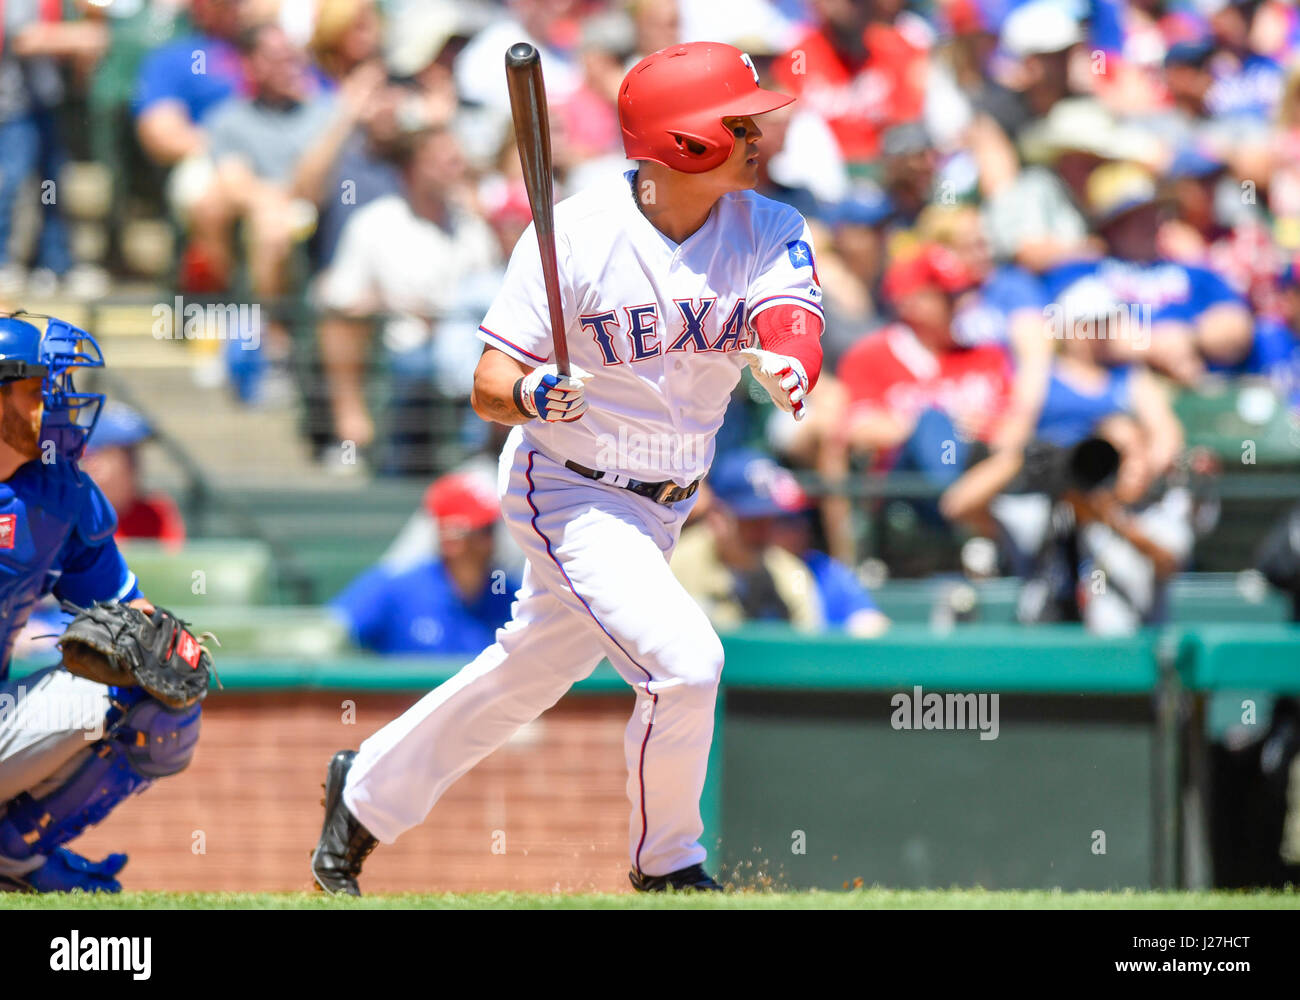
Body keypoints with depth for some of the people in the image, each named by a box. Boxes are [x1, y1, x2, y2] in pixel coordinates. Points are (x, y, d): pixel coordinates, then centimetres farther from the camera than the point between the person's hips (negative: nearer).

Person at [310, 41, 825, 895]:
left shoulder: (770, 232, -9)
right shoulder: (575, 235, -21)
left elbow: (795, 323, -27)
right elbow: (490, 387, -18)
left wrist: (786, 365, -51)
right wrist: (534, 397, -41)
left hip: (664, 504, 6)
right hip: (571, 494, -6)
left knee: (534, 671, 18)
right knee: (683, 657, -21)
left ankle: (369, 790, 39)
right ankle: (667, 865, 2)